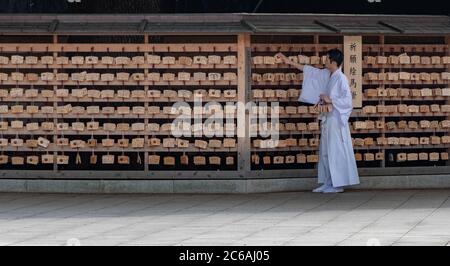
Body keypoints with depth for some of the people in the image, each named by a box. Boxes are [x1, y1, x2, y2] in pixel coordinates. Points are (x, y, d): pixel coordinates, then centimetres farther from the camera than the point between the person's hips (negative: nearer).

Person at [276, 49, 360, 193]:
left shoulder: (341, 78, -14)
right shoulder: (326, 74, 8)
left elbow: (347, 100, -16)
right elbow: (310, 71, 20)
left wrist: (330, 100, -16)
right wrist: (290, 62, 22)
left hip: (336, 120, -8)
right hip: (328, 119, 8)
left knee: (336, 152, -6)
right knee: (325, 153, 10)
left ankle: (338, 184, -2)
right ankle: (328, 183, 15)